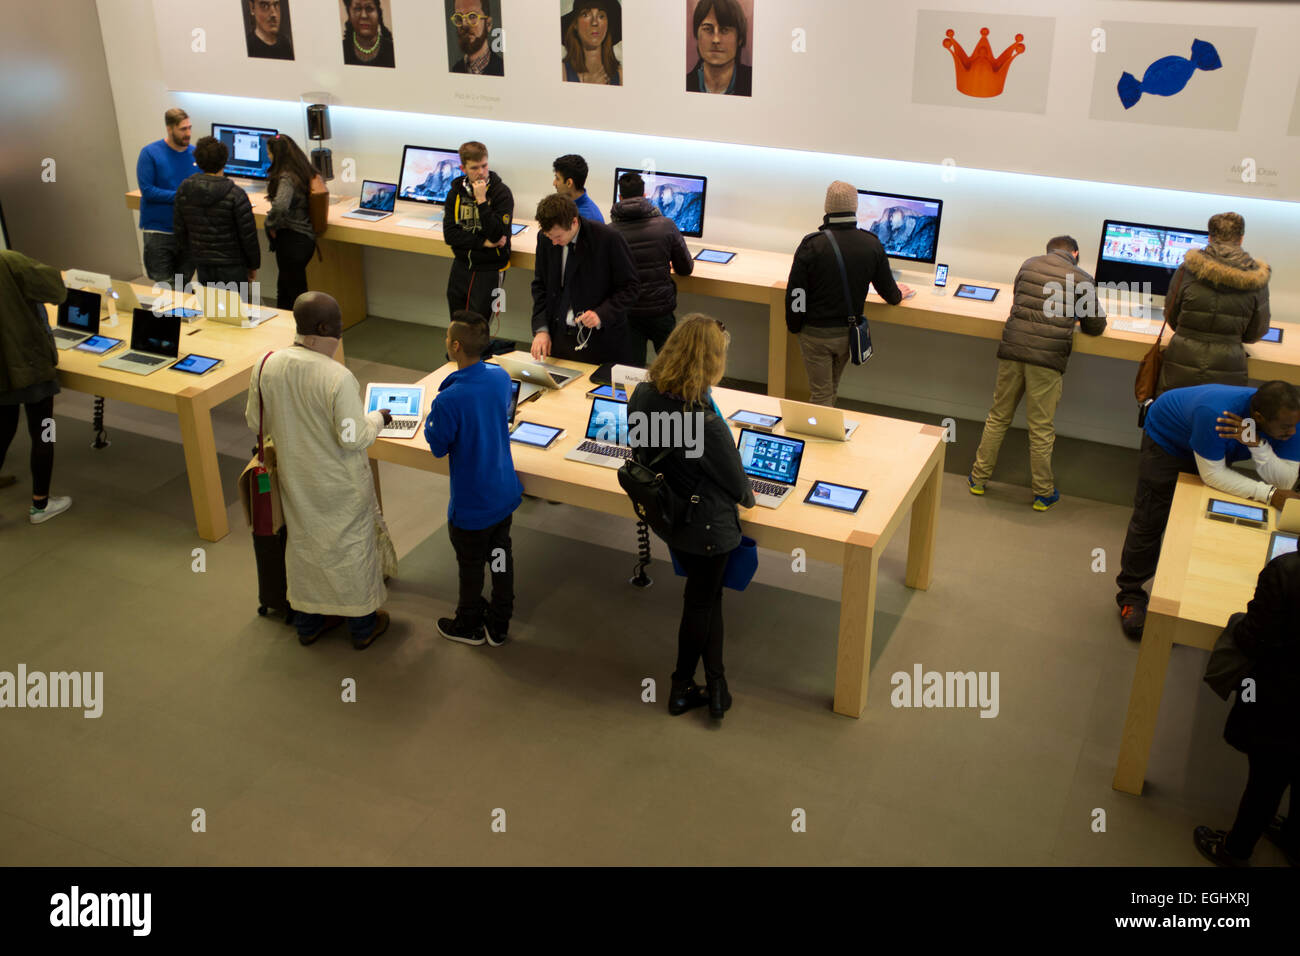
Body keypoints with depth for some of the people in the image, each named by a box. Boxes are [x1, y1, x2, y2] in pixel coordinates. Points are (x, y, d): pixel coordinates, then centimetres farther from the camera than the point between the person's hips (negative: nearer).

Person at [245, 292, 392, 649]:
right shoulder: (338, 377, -30)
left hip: (296, 481, 5)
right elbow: (353, 438, -24)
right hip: (340, 486, -5)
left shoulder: (267, 364, -12)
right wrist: (378, 418, -5)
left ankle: (308, 622, 41)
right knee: (351, 546, 15)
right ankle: (362, 625, 33)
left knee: (304, 544, 23)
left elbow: (255, 421, 0)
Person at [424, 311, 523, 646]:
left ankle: (470, 626, 39)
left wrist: (431, 417, 1)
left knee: (471, 567, 16)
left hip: (472, 505, -6)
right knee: (501, 557, 21)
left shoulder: (449, 400, -31)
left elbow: (438, 446, -15)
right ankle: (499, 625, 38)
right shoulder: (501, 377, -10)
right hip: (505, 493, 6)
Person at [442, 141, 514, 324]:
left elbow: (496, 234, -22)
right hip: (461, 266, 5)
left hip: (489, 270, -5)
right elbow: (449, 235, -6)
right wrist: (484, 242, -15)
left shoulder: (501, 192, -11)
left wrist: (482, 200, -25)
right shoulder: (456, 192, 2)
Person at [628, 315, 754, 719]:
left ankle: (716, 684, 33)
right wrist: (747, 497, 3)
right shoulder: (704, 419, -34)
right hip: (707, 526, -7)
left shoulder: (642, 395, -13)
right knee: (701, 602, 16)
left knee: (707, 594, 24)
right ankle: (681, 689, 34)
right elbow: (733, 476, -19)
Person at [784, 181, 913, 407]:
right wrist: (898, 295, 29)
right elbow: (888, 289, 5)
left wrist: (794, 327, 2)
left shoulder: (811, 245, -18)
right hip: (848, 333, 3)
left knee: (820, 395, 7)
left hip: (815, 333, -3)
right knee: (832, 388, 23)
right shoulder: (872, 245, -8)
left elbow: (795, 293, -14)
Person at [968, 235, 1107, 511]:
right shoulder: (1082, 280, 4)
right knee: (1042, 429, 6)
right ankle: (1043, 493, 19)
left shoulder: (1029, 264, 13)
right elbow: (1096, 326, 12)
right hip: (1047, 359, -3)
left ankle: (978, 478, 25)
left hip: (1012, 350, 3)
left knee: (998, 417, 16)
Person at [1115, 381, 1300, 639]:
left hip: (1218, 451, 5)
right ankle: (1131, 595, 11)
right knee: (1149, 522, -3)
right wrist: (1269, 495, -40)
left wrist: (1256, 444, -45)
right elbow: (1213, 475, -37)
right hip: (1166, 439, -5)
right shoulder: (1213, 413, -45)